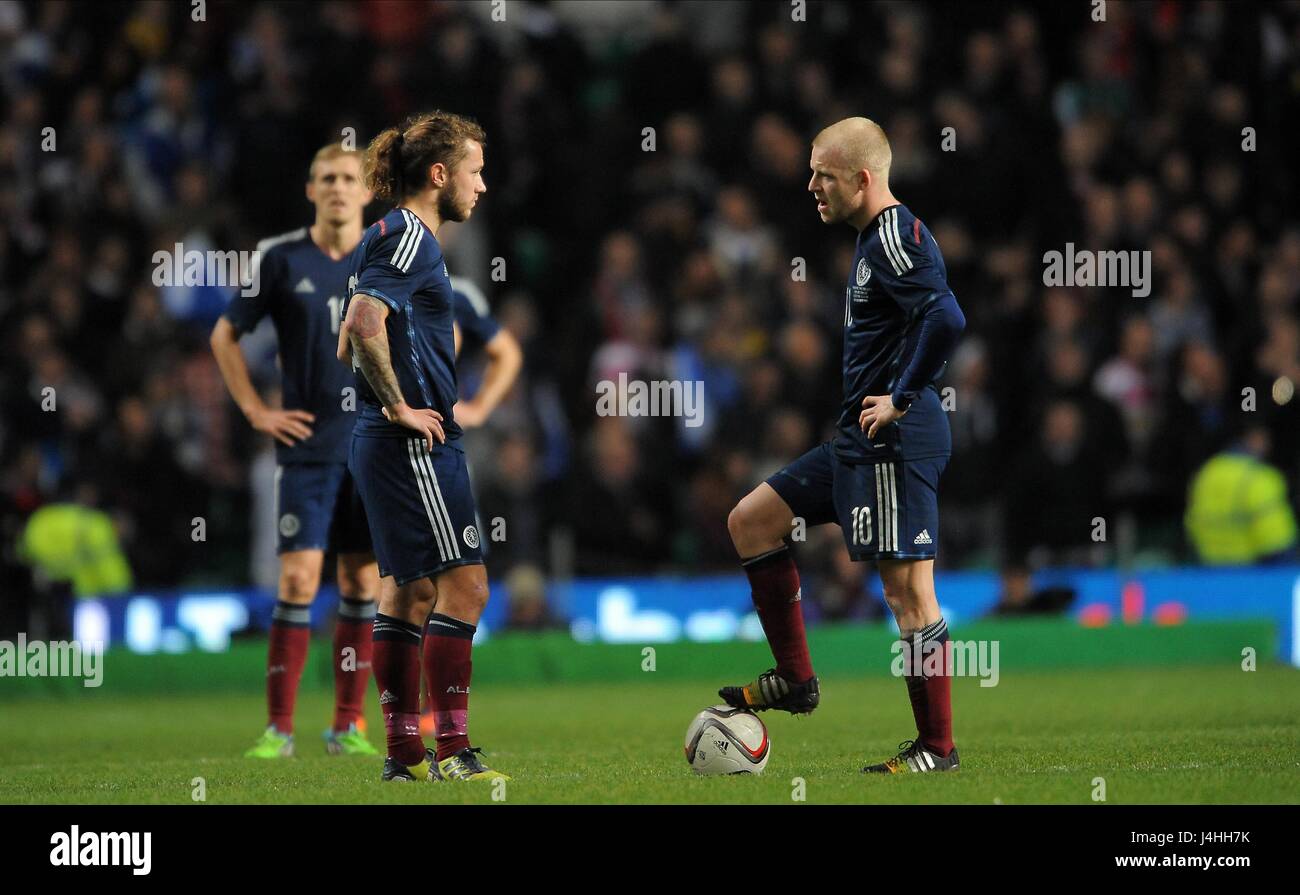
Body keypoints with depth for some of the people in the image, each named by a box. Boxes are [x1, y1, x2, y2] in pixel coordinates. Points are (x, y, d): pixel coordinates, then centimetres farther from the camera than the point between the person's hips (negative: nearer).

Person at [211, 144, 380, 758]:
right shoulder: (281, 259, 0)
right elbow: (225, 336, 9)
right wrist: (256, 411, 2)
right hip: (308, 447, -2)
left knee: (363, 582, 3)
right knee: (299, 580, -9)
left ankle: (347, 725, 11)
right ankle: (279, 727, -4)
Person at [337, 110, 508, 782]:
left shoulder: (394, 237, 17)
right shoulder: (410, 239, -14)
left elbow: (349, 344, 25)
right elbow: (364, 324, -29)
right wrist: (401, 405, -20)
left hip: (387, 445, 10)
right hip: (417, 446, -10)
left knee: (409, 590, 11)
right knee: (462, 582, -9)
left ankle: (404, 752, 14)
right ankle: (452, 752, -10)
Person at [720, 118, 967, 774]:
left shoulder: (896, 238, -14)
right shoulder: (874, 240, 17)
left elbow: (945, 319, -28)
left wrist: (901, 399, -20)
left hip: (896, 440, -11)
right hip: (860, 440, 11)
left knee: (908, 589, -8)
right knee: (750, 520, 14)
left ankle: (938, 747, -3)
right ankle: (794, 680, 16)